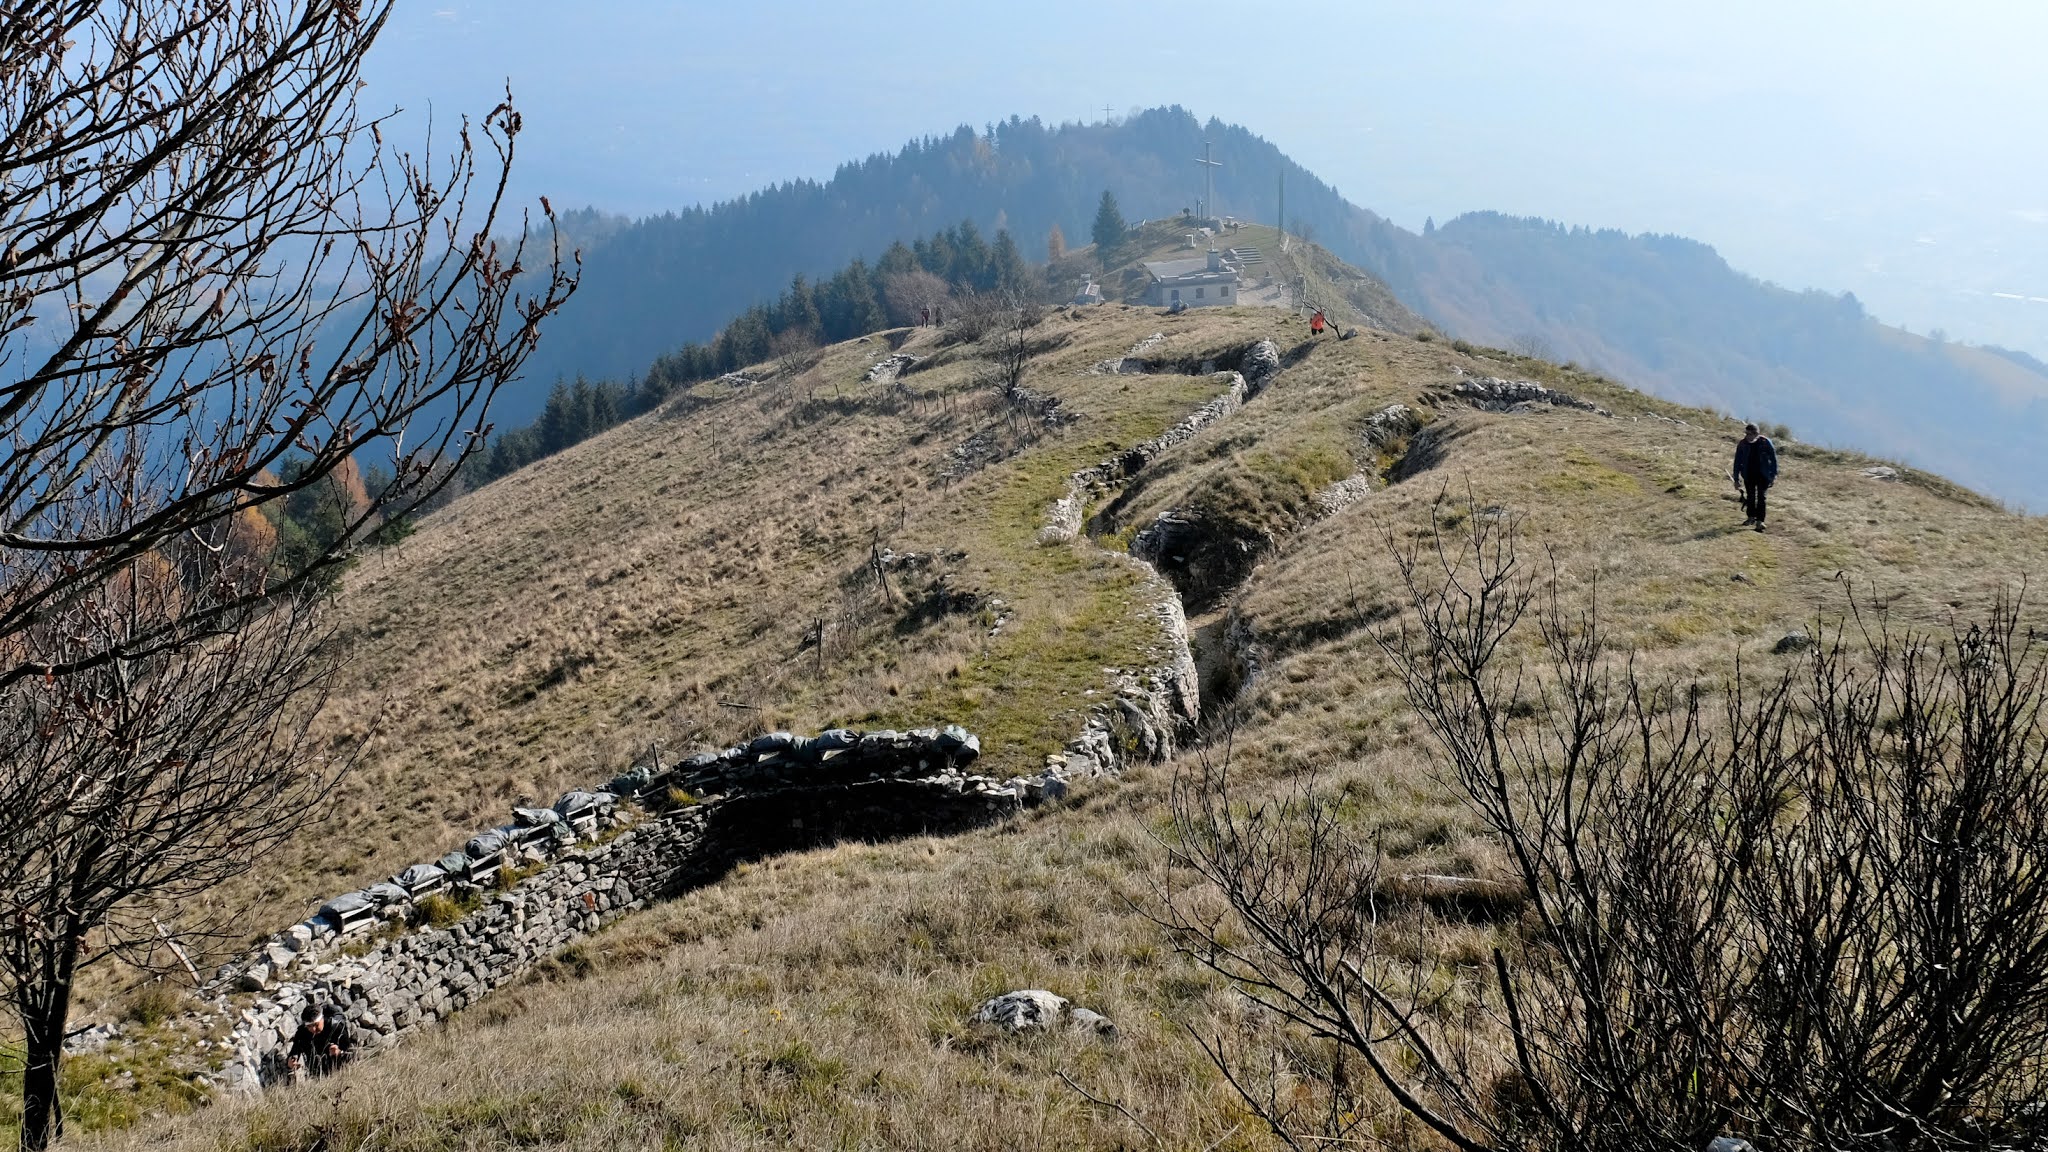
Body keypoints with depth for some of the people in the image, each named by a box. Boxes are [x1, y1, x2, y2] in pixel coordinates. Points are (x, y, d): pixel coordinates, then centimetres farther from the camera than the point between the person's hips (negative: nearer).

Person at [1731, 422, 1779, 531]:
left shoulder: (1765, 442, -13)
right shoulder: (1742, 444, -7)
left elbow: (1773, 459, -5)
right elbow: (1738, 462, 1)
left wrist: (1774, 475, -9)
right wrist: (1736, 478, 2)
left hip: (1763, 474, -3)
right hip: (1748, 475, 3)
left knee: (1761, 497, -9)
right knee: (1750, 496, 11)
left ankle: (1759, 521, -10)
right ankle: (1751, 517, 30)